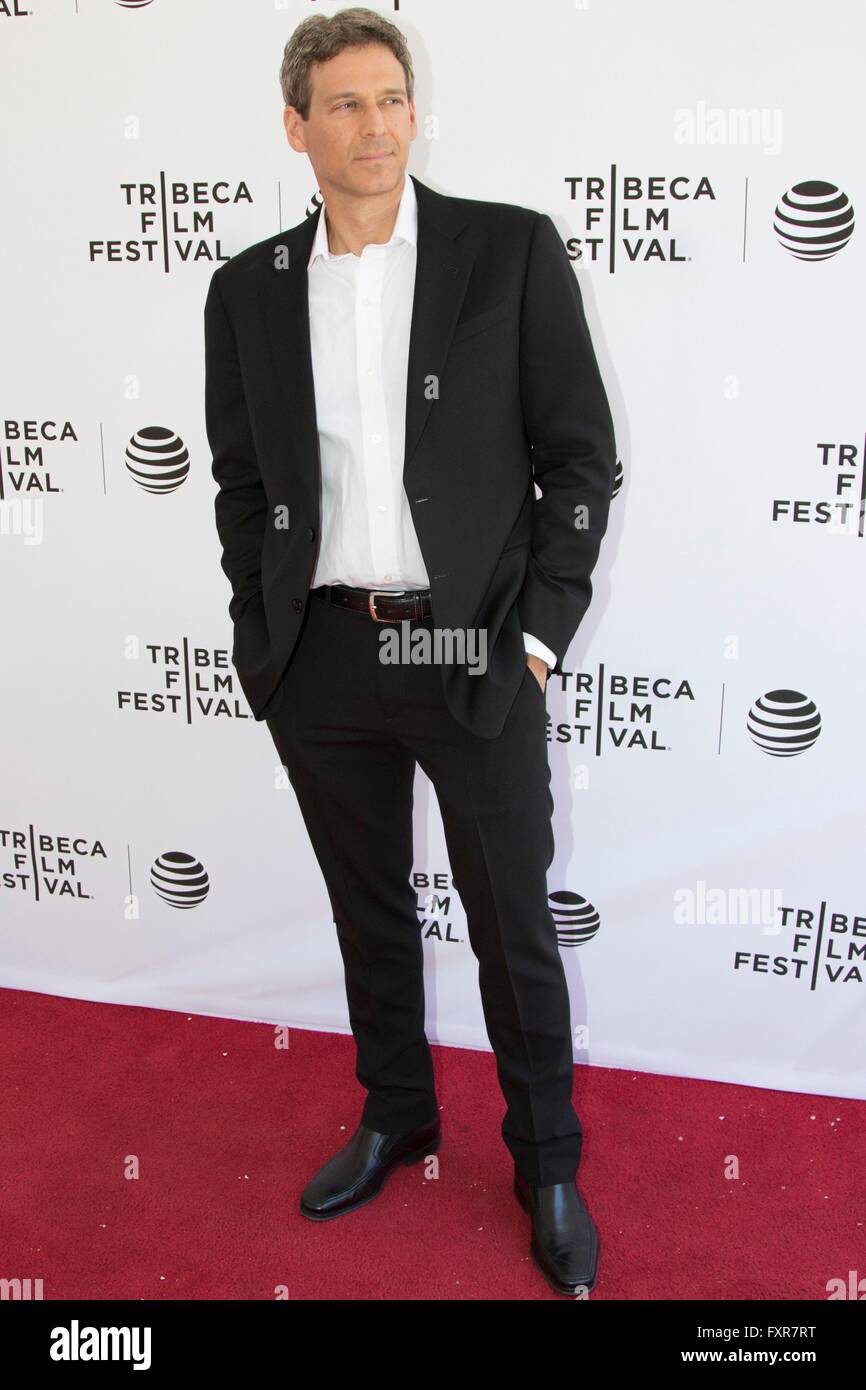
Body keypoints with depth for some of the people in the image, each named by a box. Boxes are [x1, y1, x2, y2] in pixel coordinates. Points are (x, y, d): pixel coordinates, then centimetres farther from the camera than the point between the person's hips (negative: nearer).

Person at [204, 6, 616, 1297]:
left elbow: (580, 455, -3)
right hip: (320, 659, 3)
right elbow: (241, 481, 12)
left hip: (475, 650, -3)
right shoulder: (249, 288, 7)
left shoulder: (512, 249, -3)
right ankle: (395, 1117, 40)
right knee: (367, 909, 17)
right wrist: (265, 631, 5)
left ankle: (548, 1164, 31)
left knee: (513, 927, 8)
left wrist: (539, 633, -8)